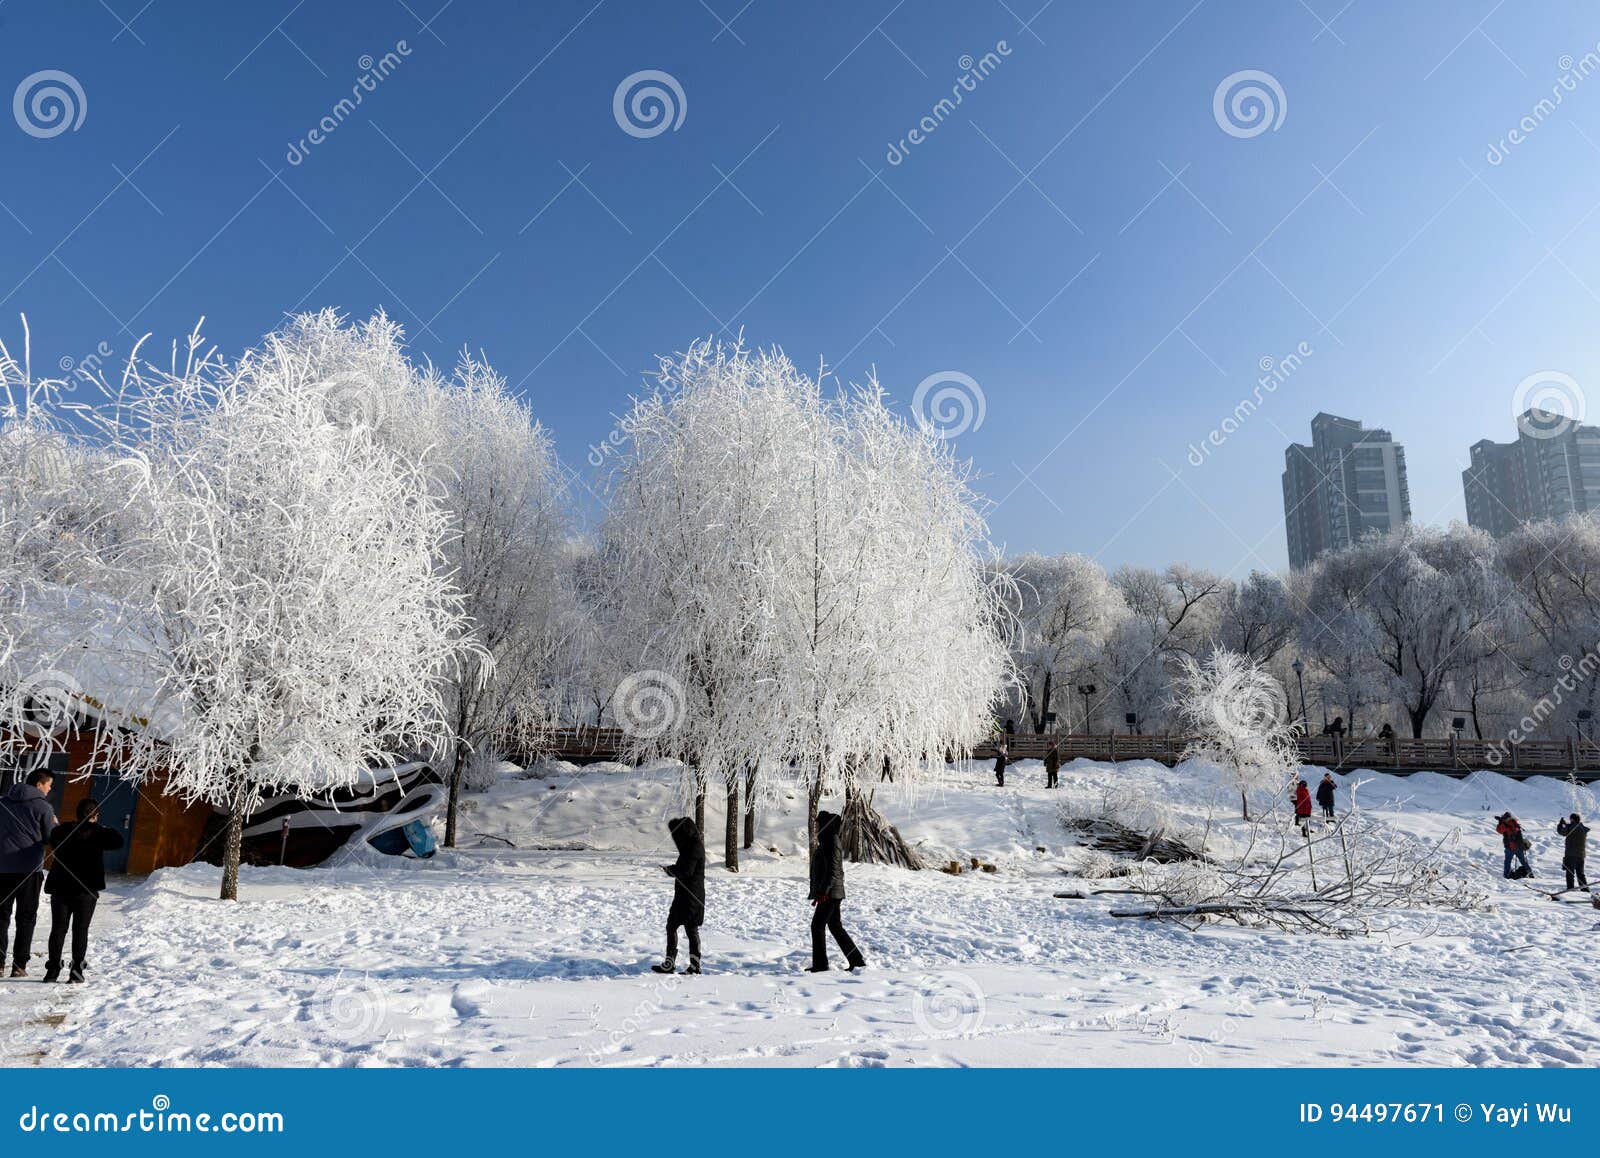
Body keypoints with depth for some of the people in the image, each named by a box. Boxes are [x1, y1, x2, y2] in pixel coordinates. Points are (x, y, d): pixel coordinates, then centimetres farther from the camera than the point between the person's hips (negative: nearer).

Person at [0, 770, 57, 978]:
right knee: (26, 918, 4)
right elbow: (51, 839, -5)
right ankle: (19, 965, 2)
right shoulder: (42, 806, -7)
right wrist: (54, 823, 13)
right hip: (29, 869, -4)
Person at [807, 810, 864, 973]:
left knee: (817, 926, -3)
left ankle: (820, 964, 4)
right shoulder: (827, 842, 13)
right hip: (832, 893, 10)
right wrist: (820, 892, 22)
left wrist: (822, 892, -22)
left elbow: (833, 870, -21)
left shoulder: (832, 842, -16)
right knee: (835, 927, 12)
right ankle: (857, 960, 15)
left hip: (830, 893, -10)